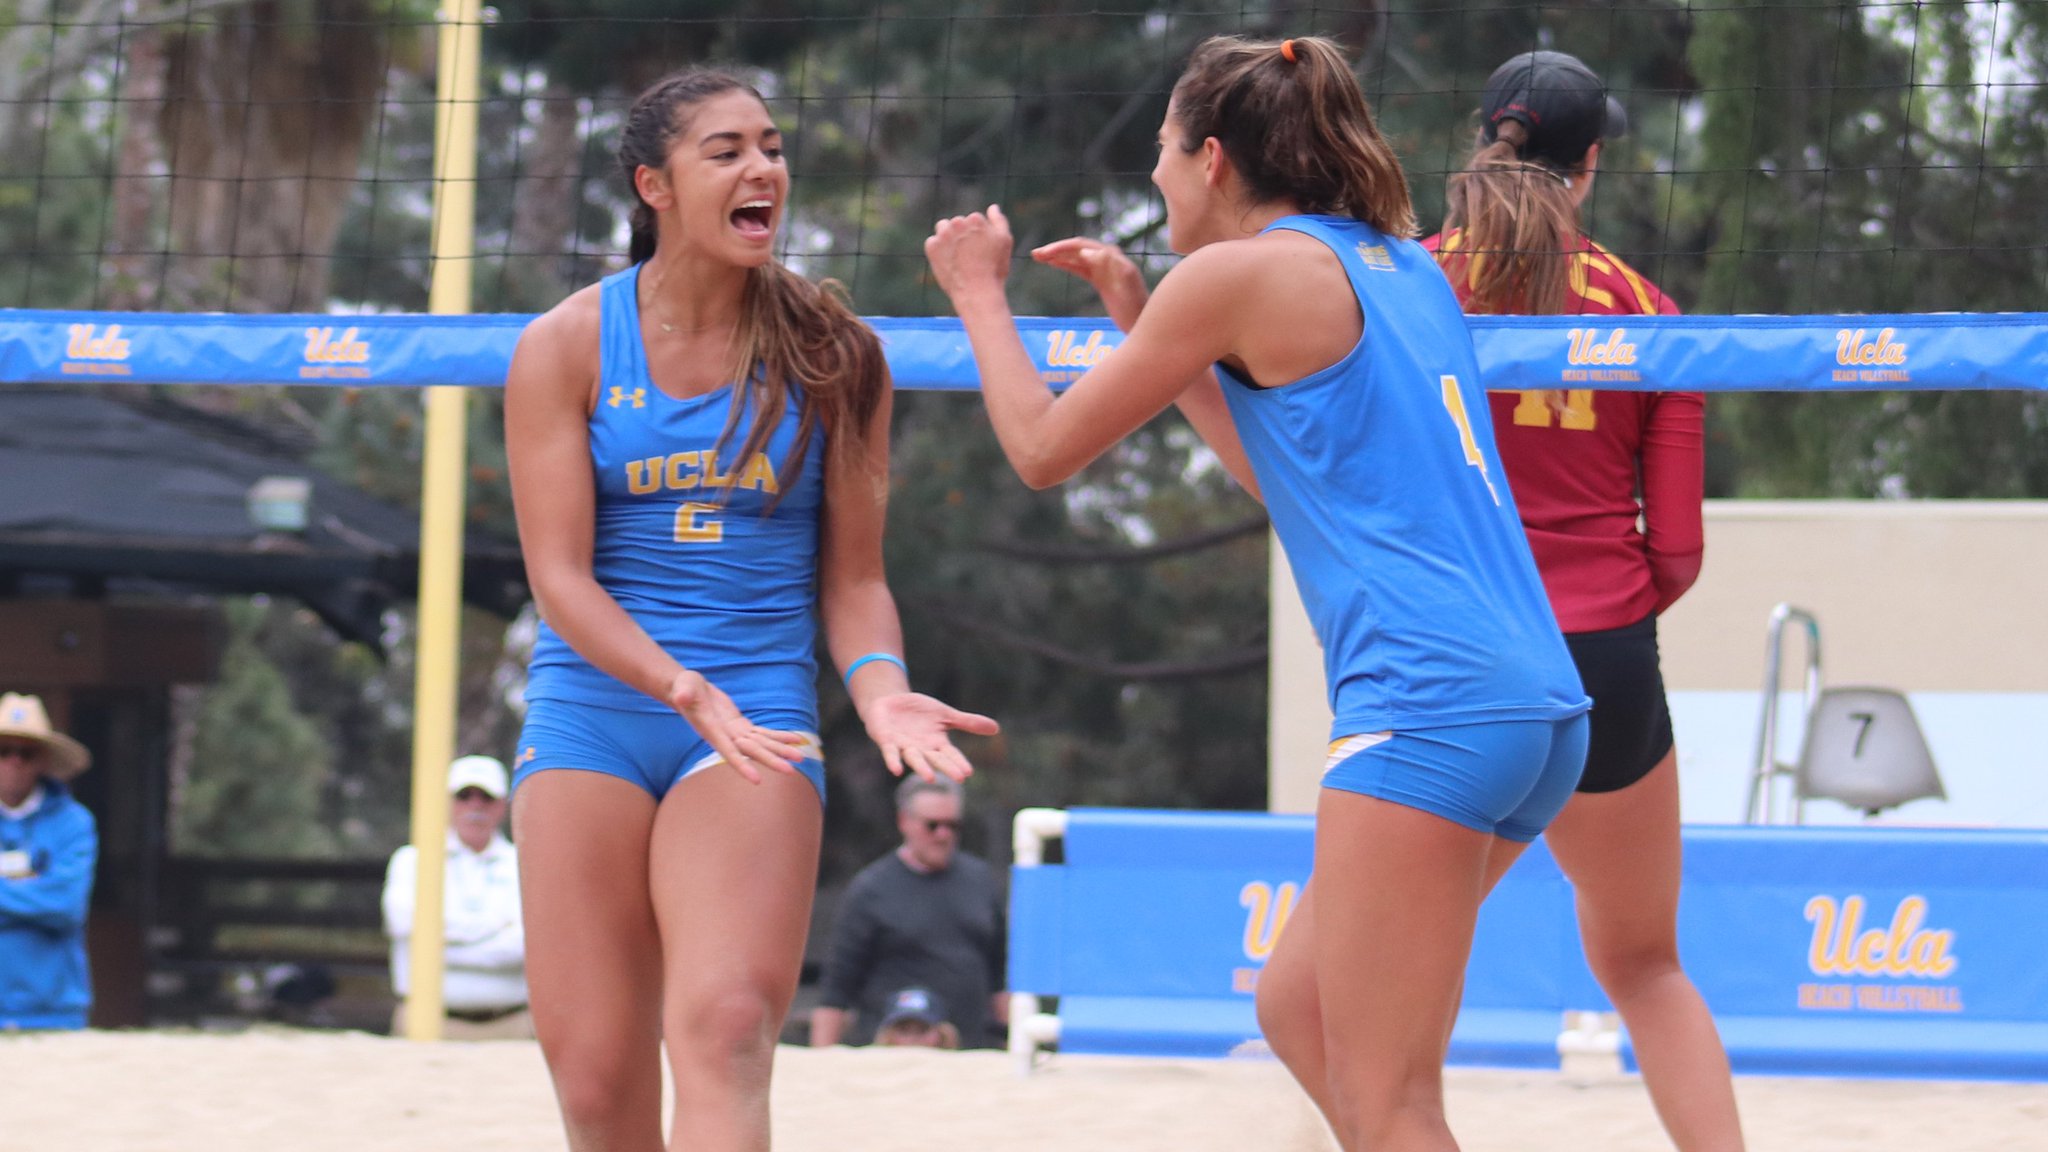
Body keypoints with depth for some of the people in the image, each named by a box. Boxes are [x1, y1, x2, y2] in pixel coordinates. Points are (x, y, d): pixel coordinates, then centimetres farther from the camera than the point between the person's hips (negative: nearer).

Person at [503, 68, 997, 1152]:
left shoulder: (830, 353, 4)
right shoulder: (565, 347, 2)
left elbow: (852, 576, 7)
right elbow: (560, 575, -5)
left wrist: (878, 687, -14)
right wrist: (684, 689, -21)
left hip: (758, 712, -1)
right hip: (590, 709, 1)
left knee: (724, 1030, -22)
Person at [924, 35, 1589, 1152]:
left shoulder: (1241, 271, -3)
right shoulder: (1403, 265, 21)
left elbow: (1043, 447, 6)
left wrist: (978, 291, 22)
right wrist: (1140, 319, 36)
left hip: (1427, 703, -9)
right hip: (1534, 699, 9)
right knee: (1296, 1008, 19)